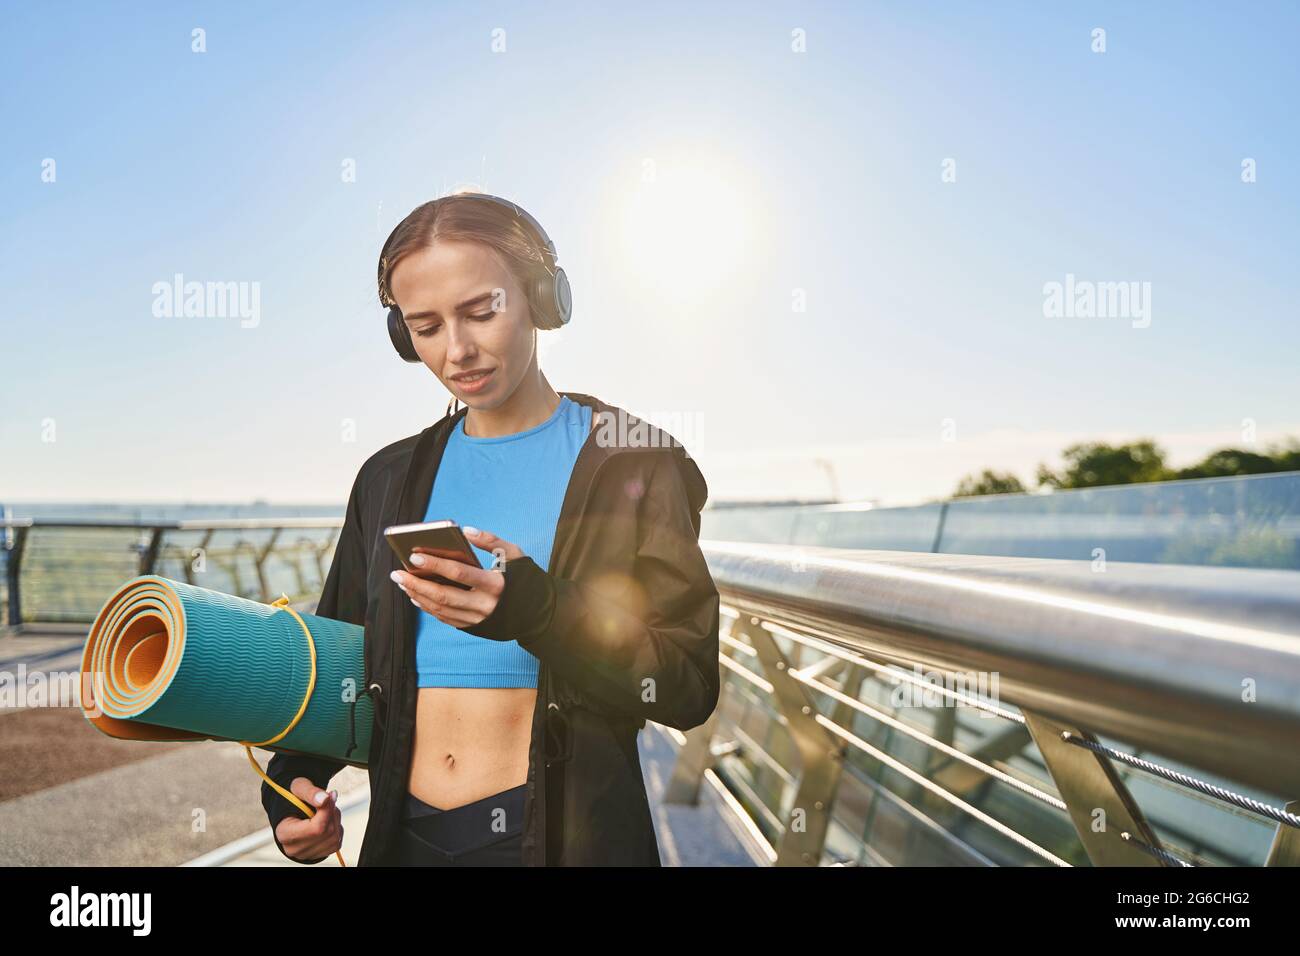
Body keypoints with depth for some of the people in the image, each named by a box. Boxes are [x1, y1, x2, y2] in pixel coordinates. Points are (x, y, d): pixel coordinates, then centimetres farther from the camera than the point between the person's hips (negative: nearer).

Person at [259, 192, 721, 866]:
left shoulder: (635, 461, -5)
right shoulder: (387, 479, 9)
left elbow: (690, 687, -11)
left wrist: (535, 613, -25)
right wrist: (291, 781, -4)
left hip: (565, 831, -3)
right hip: (406, 834, 4)